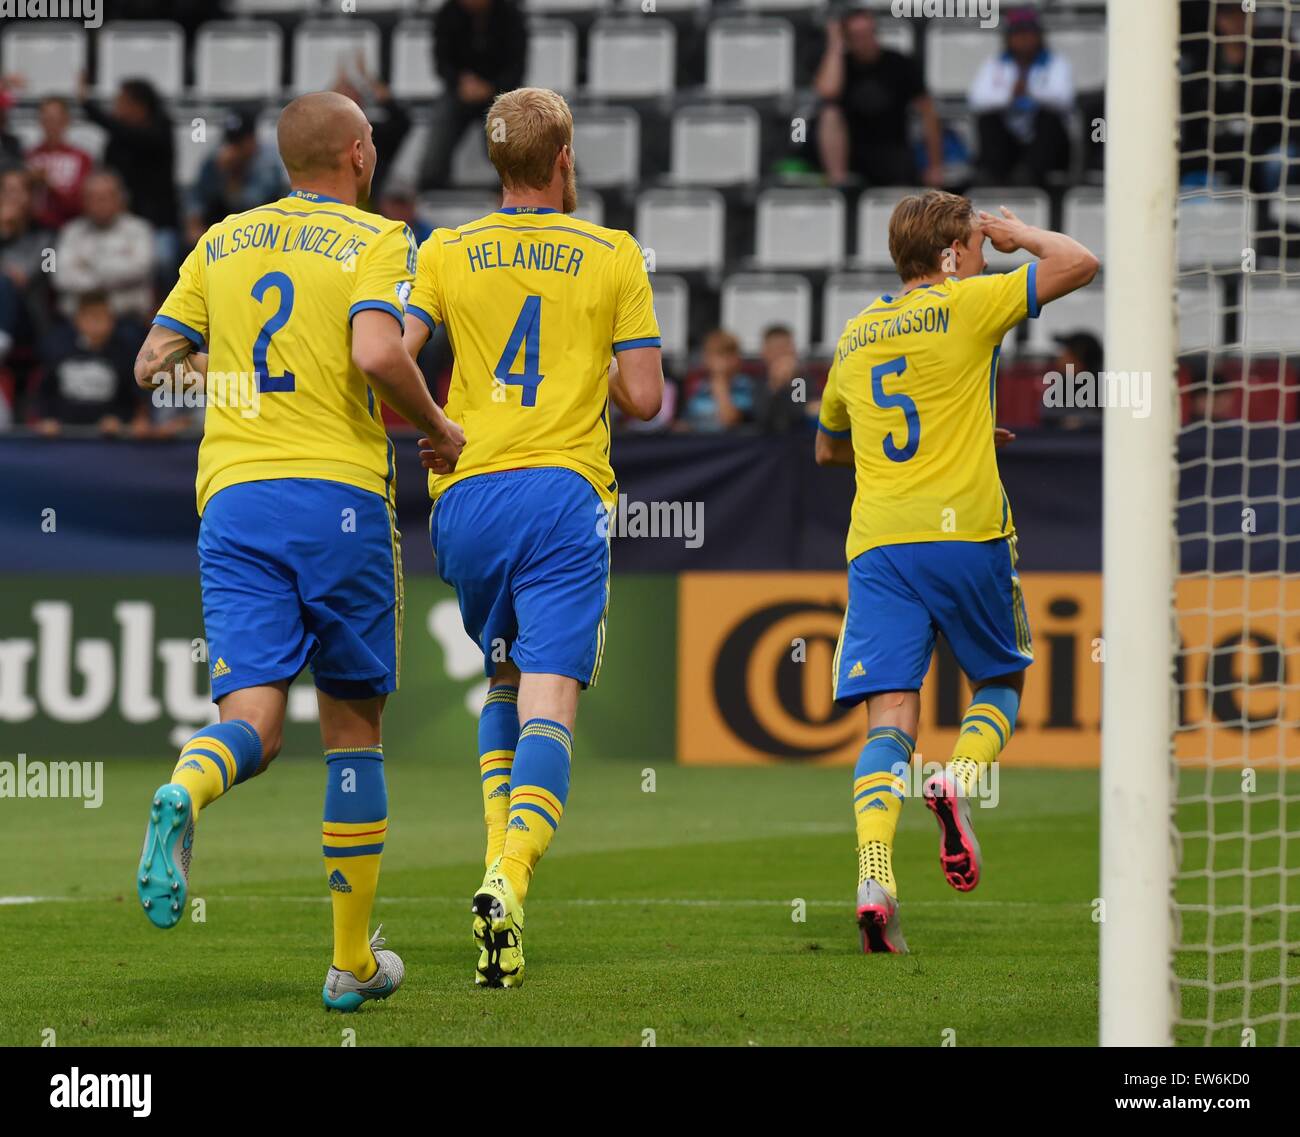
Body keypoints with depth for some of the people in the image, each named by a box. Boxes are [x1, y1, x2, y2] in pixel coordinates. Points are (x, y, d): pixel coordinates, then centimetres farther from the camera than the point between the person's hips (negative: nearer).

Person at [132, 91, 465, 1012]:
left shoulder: (222, 244, 15)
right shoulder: (376, 240, 0)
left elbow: (154, 364, 16)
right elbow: (378, 353, -18)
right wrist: (437, 429, -1)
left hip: (233, 496, 3)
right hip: (338, 494, -3)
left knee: (253, 722, -4)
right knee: (353, 727, 9)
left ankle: (184, 792, -42)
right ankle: (353, 961, 12)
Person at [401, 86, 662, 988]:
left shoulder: (445, 254, 7)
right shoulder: (614, 256, 4)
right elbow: (645, 399, 2)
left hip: (466, 495, 3)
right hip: (563, 491, -3)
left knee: (504, 680, 23)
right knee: (548, 701, -9)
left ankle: (500, 863, 10)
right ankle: (510, 879, -31)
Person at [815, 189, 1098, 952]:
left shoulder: (856, 336, 18)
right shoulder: (966, 307, 0)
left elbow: (829, 447, 33)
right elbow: (1079, 264, -1)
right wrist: (1015, 233, 17)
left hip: (876, 544, 3)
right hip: (965, 531, -3)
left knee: (891, 716, -5)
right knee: (1002, 682, 18)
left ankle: (875, 877, -24)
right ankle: (960, 782, -12)